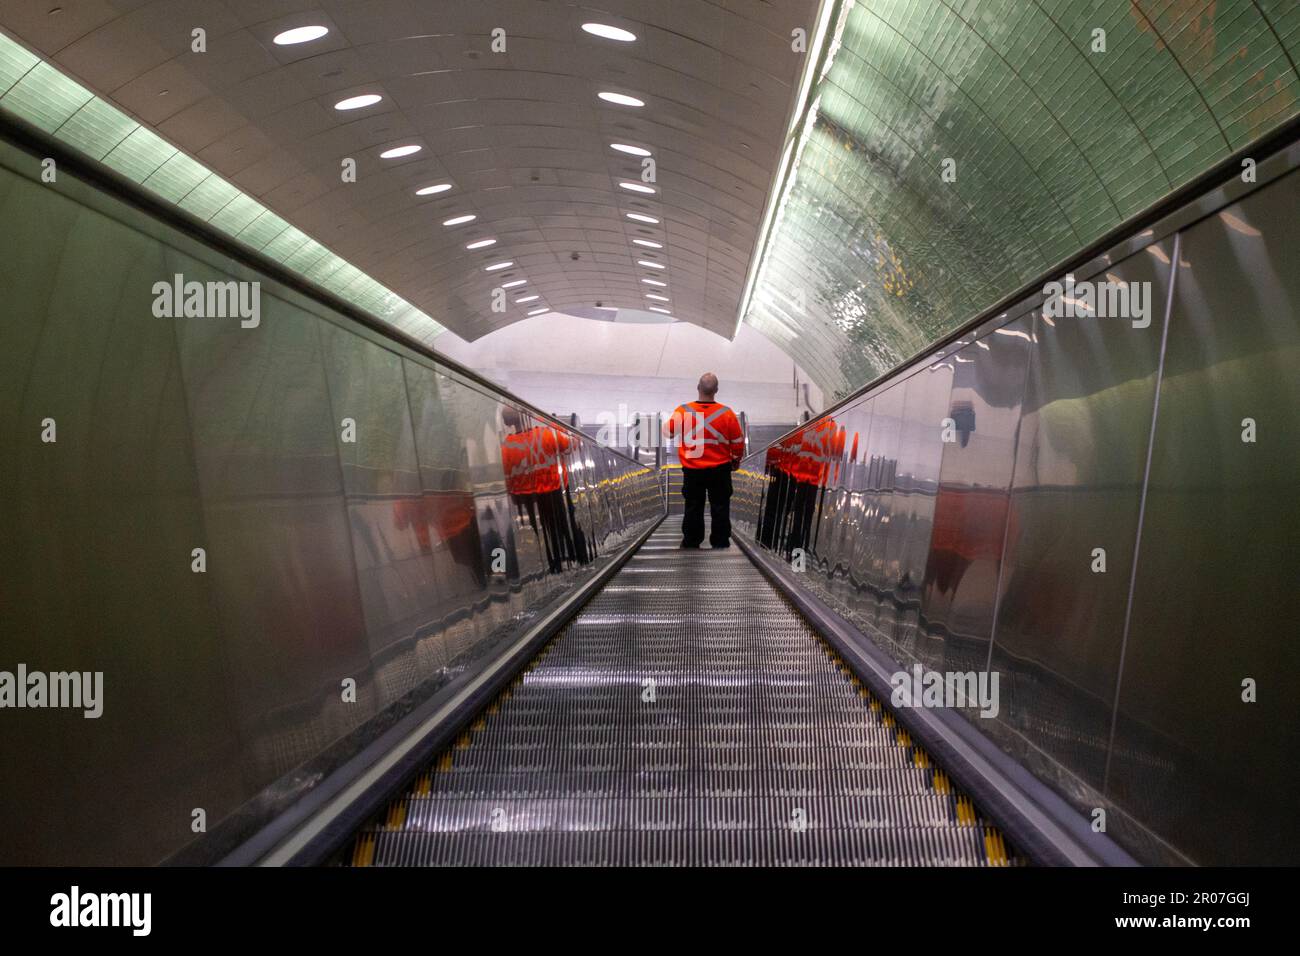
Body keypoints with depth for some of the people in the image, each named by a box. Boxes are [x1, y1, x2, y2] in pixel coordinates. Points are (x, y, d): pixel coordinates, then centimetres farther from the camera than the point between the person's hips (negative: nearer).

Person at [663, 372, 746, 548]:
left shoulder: (682, 411, -13)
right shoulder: (727, 413, -13)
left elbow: (668, 432, 4)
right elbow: (738, 442, -3)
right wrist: (737, 460, 16)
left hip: (692, 470, 1)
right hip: (719, 470, -1)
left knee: (693, 507, 14)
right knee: (720, 508, 10)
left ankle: (691, 543, 21)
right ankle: (721, 544, 14)